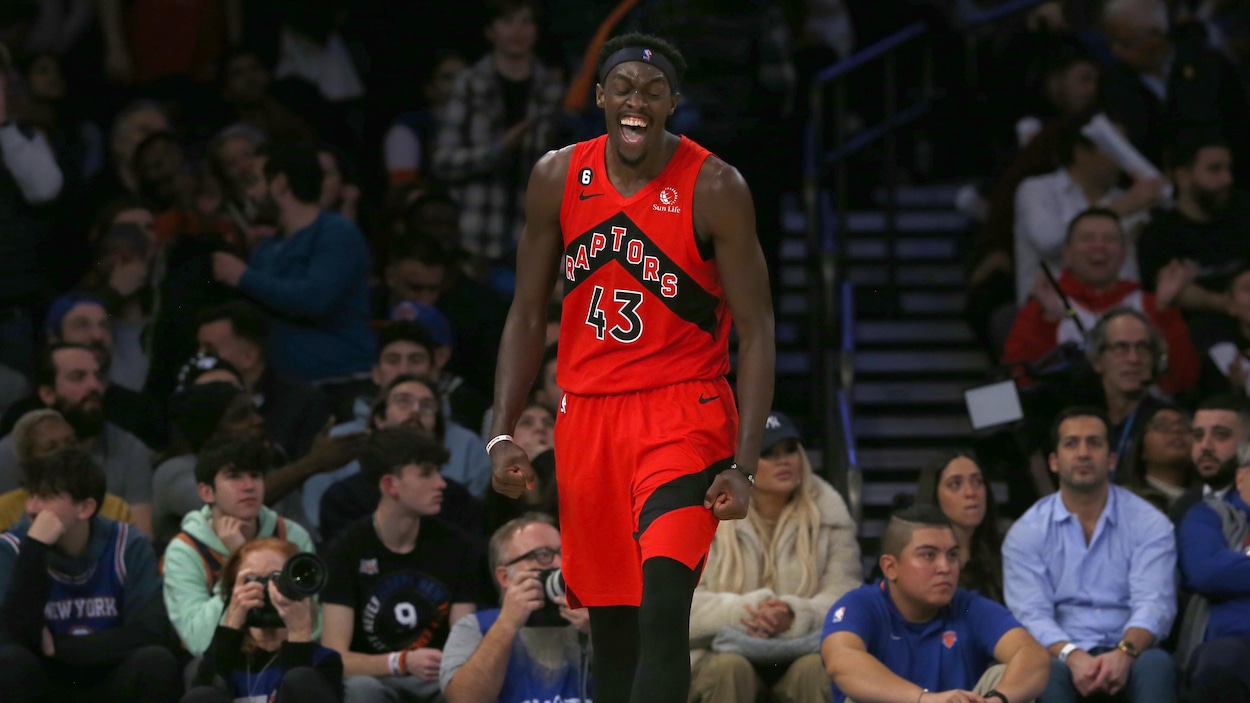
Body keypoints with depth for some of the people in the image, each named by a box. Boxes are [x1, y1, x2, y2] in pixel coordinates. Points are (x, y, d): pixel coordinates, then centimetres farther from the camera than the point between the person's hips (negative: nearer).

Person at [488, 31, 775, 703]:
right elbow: (528, 314, 10)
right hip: (587, 414, 4)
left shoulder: (714, 188, -10)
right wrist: (502, 433, 1)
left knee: (663, 612, -20)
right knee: (608, 619, 10)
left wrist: (743, 465, -16)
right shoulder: (558, 178, 1)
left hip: (683, 413, -4)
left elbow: (756, 331, -8)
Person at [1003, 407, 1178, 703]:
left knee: (1155, 664, -34)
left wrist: (1124, 653, -29)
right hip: (1063, 658, -1)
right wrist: (1073, 657, -27)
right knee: (1048, 672, -35)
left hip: (1127, 659, 1)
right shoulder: (1027, 533, 8)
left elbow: (1153, 605, -6)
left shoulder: (1149, 524, 7)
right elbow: (1031, 616, -5)